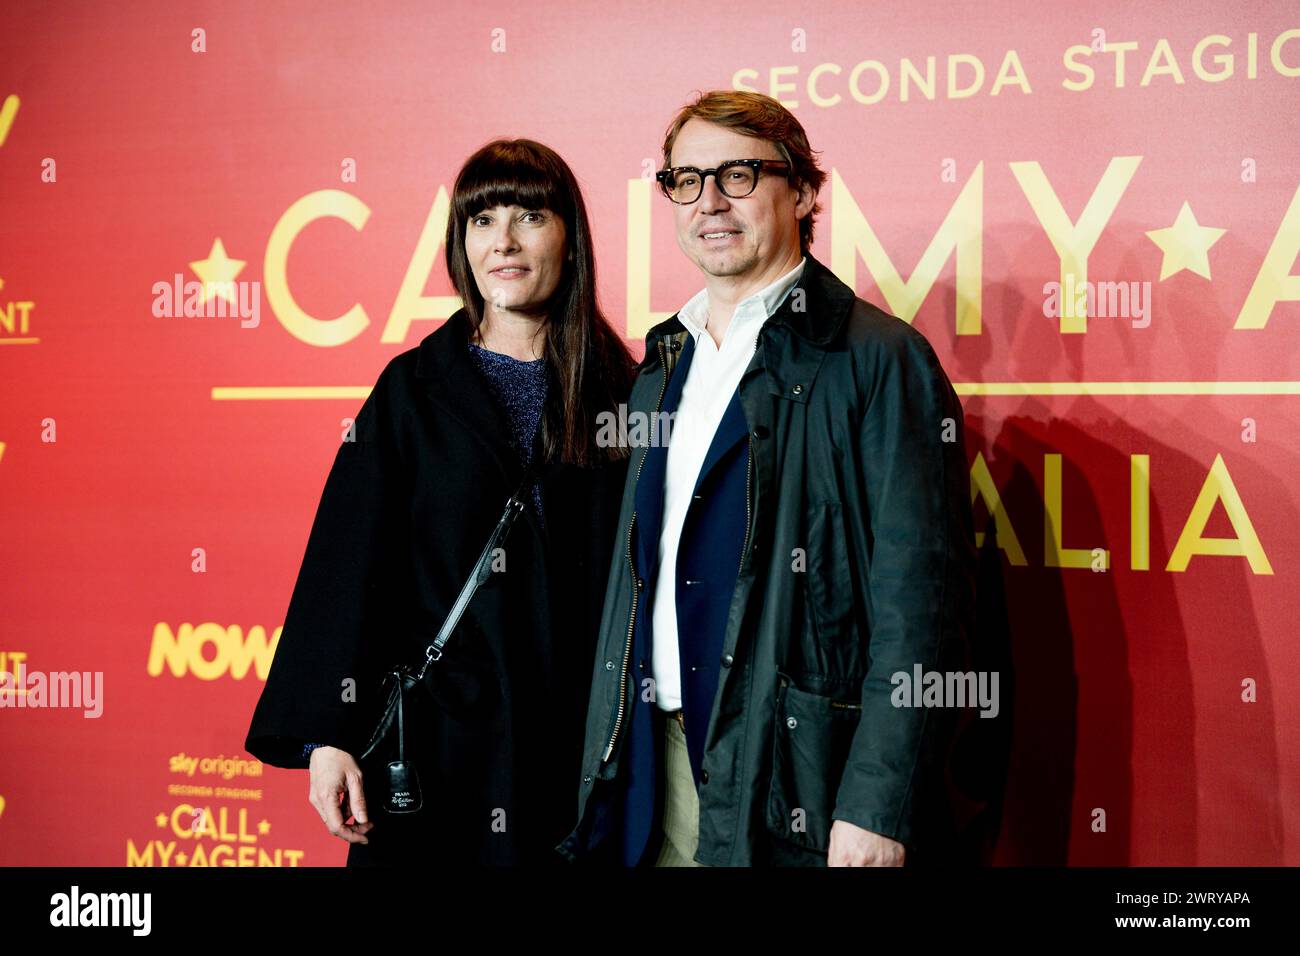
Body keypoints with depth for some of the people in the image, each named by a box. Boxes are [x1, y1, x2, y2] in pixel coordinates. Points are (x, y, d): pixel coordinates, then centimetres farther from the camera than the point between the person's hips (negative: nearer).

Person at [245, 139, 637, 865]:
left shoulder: (622, 389, 3)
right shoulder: (415, 389, 1)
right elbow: (349, 563, -2)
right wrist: (324, 734, -8)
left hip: (582, 743, 1)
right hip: (440, 740, -1)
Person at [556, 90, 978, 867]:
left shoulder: (879, 359, -8)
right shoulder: (661, 371, 13)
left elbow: (920, 601, -13)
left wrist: (876, 806, -18)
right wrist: (605, 771, 13)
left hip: (796, 791, -6)